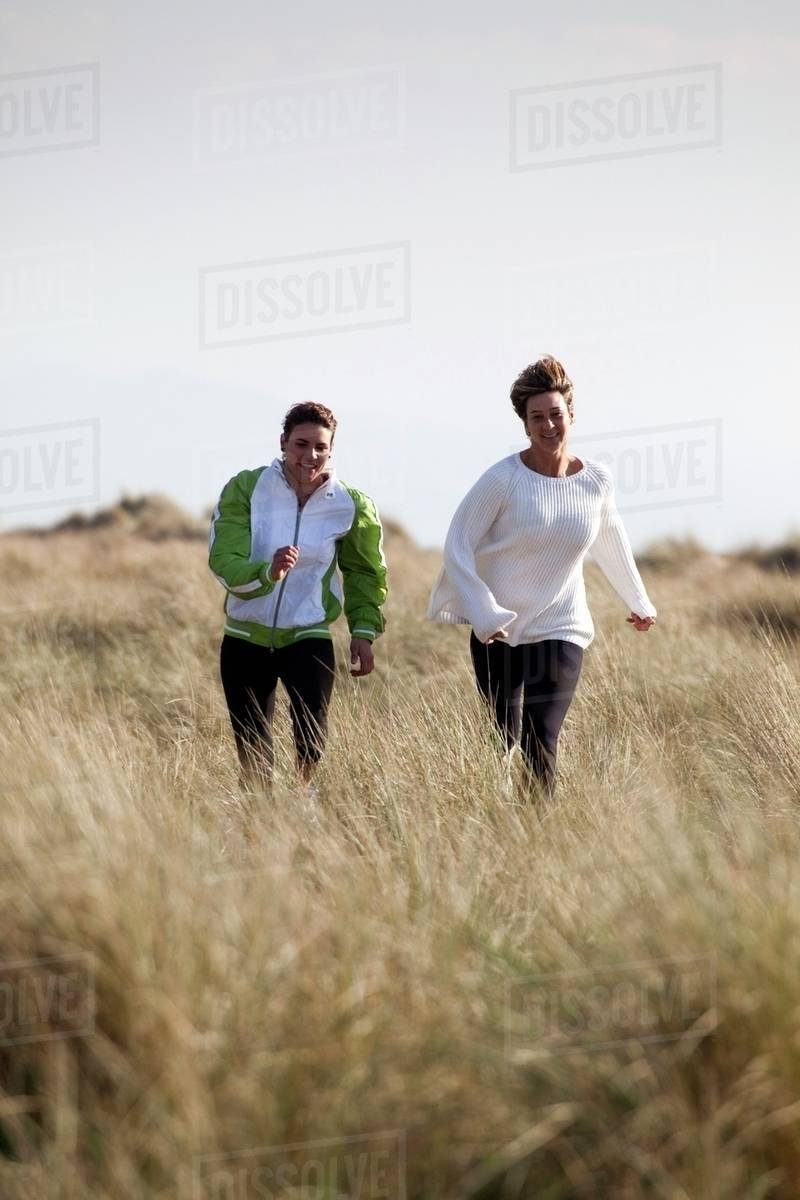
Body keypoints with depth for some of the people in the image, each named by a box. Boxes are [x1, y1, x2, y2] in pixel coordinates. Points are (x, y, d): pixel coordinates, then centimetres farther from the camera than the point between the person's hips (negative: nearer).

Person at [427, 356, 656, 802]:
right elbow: (458, 544, -9)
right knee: (501, 741, 1)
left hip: (561, 631, 1)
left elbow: (611, 540, 18)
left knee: (542, 746, -9)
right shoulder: (504, 479, -13)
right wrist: (482, 614, -18)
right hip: (498, 631, -1)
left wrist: (639, 601, 28)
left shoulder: (597, 481, -2)